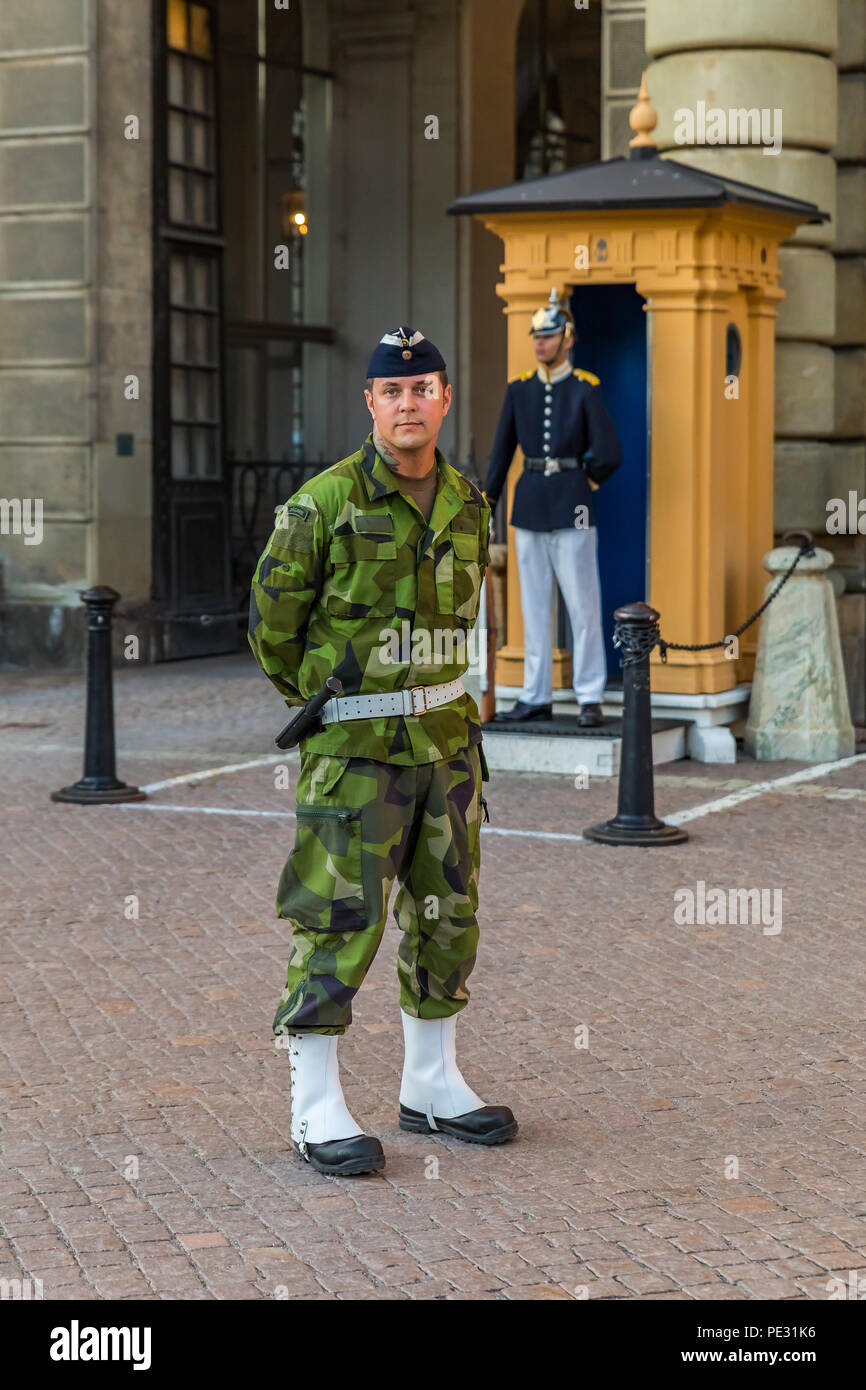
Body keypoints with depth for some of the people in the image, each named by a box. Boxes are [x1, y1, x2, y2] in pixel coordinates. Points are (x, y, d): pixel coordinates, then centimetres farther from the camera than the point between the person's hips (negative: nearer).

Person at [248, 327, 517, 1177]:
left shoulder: (468, 507, 6)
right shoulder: (325, 502, -11)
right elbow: (274, 621, -3)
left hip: (446, 734, 6)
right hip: (354, 748, -6)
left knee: (445, 915, 12)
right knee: (339, 922, -5)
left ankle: (431, 1085, 26)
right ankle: (316, 1108, 3)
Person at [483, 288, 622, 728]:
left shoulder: (584, 390, -4)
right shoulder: (519, 389, 8)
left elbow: (608, 455, -8)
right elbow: (501, 451, 12)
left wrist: (579, 481, 5)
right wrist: (486, 505, 9)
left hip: (571, 510, -4)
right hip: (529, 507, 4)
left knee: (583, 605, -2)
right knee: (534, 606, 8)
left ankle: (590, 699, 3)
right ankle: (536, 696, 14)